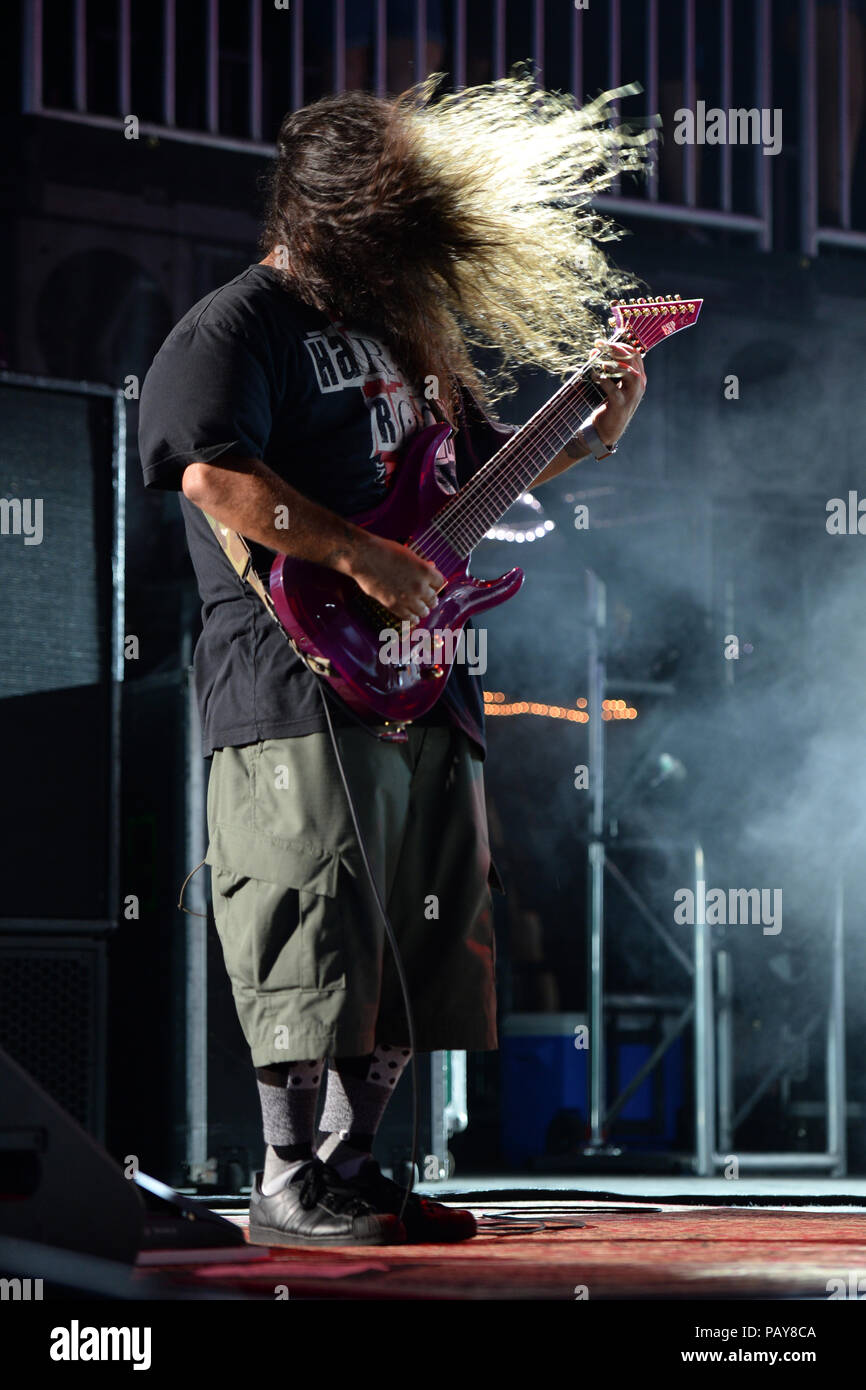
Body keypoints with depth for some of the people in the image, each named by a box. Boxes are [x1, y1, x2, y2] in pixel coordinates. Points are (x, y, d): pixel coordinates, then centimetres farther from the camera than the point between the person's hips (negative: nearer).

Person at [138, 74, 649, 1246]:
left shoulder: (401, 328, 23)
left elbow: (482, 467, 32)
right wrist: (359, 557, -20)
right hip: (298, 686, -9)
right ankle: (289, 1187, -2)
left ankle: (352, 1164, 18)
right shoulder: (236, 328, -4)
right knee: (315, 940, -11)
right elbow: (215, 476, -20)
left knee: (419, 942, 9)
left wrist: (592, 434, 17)